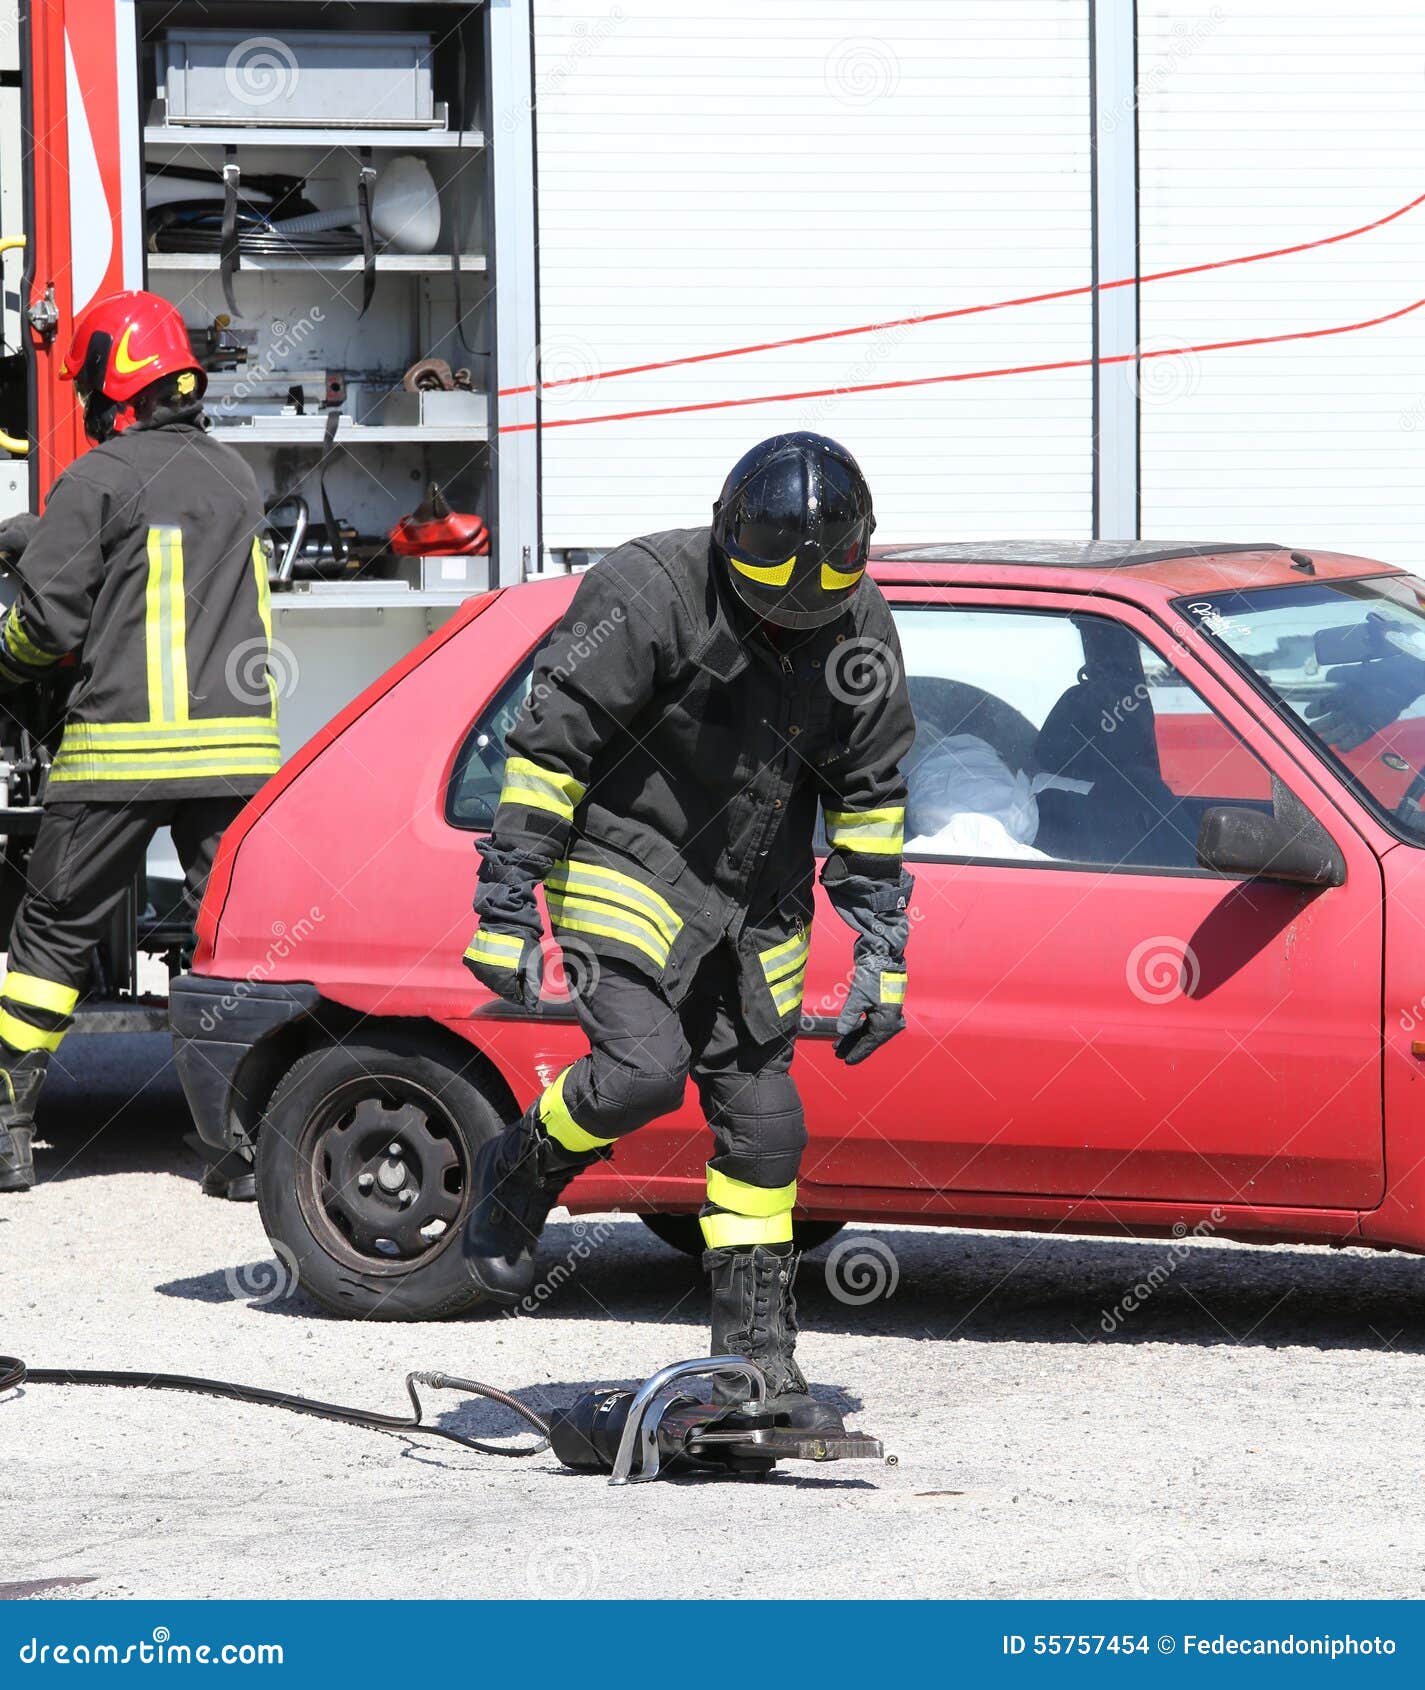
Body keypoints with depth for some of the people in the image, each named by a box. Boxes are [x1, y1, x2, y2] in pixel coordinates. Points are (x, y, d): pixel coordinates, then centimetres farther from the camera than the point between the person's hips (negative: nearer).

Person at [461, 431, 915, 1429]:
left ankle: (757, 1353, 13)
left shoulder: (859, 630, -1)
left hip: (755, 912, 5)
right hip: (628, 870, -5)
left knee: (762, 1121, 3)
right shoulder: (649, 594, -19)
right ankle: (521, 1177, 7)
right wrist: (507, 911, -16)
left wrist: (881, 948, 7)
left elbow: (870, 794, 9)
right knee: (643, 1066, -24)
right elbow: (549, 743, -16)